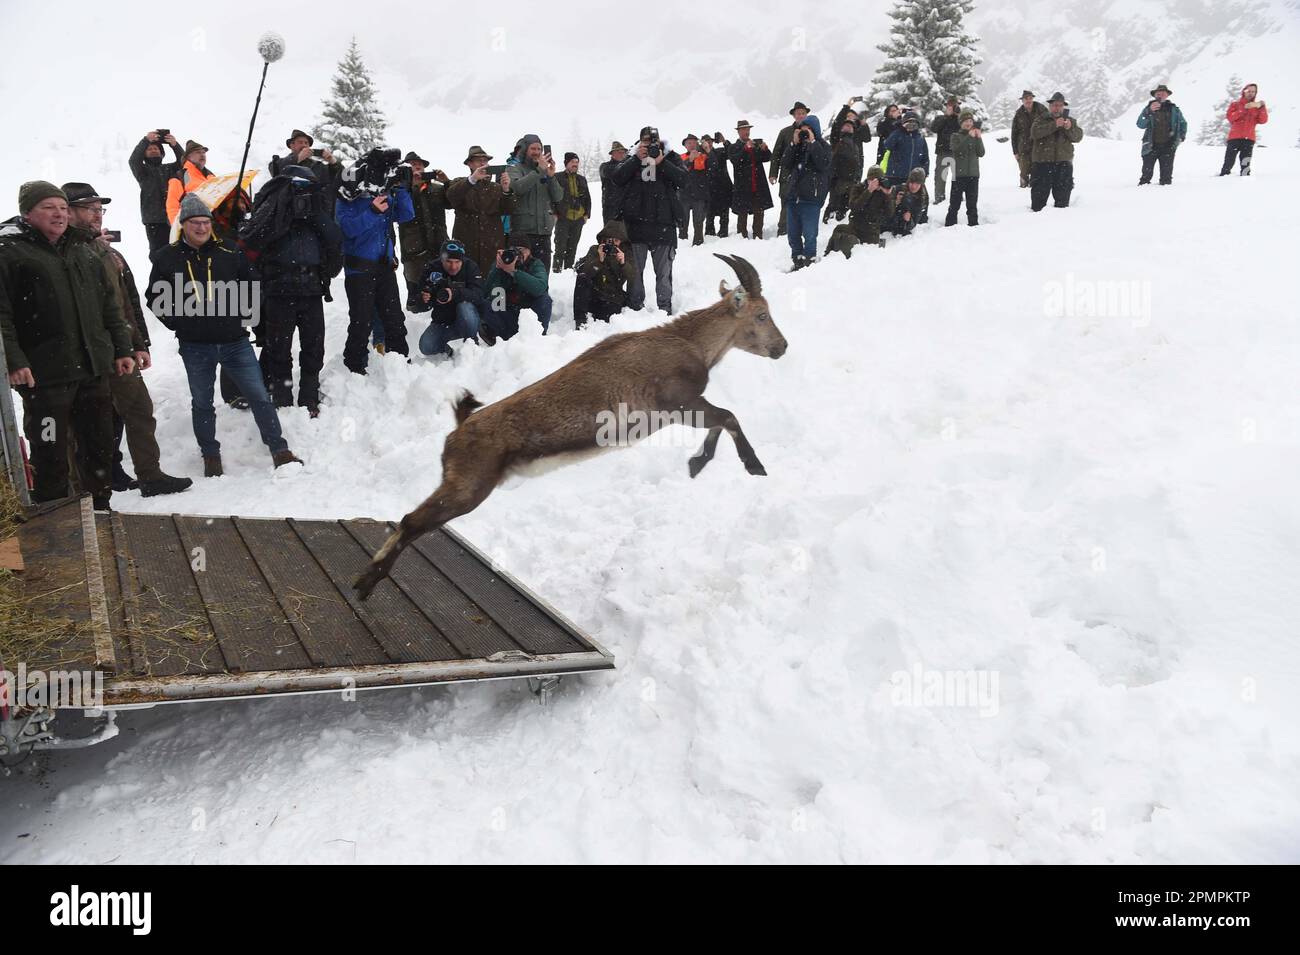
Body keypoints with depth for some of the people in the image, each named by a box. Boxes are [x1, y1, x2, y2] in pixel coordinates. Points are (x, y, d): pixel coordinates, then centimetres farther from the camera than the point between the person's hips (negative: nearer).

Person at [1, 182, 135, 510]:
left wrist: (122, 348, 14)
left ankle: (100, 506, 28)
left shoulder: (82, 252, 17)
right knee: (51, 453, -1)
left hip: (93, 371, 6)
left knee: (100, 445, 14)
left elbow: (109, 305, 20)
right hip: (45, 375, -6)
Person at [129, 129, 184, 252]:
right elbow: (133, 160, -5)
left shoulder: (169, 168, 24)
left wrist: (175, 145, -13)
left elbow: (183, 161, 7)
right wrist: (146, 140, -18)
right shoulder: (143, 170, 15)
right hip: (154, 220, -2)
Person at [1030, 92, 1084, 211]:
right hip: (1043, 162, -2)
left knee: (1063, 193, 6)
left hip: (1064, 163, 2)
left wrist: (1069, 129, -20)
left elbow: (1078, 136, 0)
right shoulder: (1041, 120, 7)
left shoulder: (1070, 121, 15)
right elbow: (1035, 132, -15)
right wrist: (1054, 125, -23)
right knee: (1040, 192, -4)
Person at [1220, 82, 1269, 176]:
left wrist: (1262, 107, -10)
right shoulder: (1235, 104, 12)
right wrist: (1244, 109, -13)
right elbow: (1230, 117, -5)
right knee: (1228, 163, -6)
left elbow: (1263, 120, 3)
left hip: (1249, 139, 1)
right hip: (1234, 137, -1)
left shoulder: (1257, 106, 17)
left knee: (1245, 165, -5)